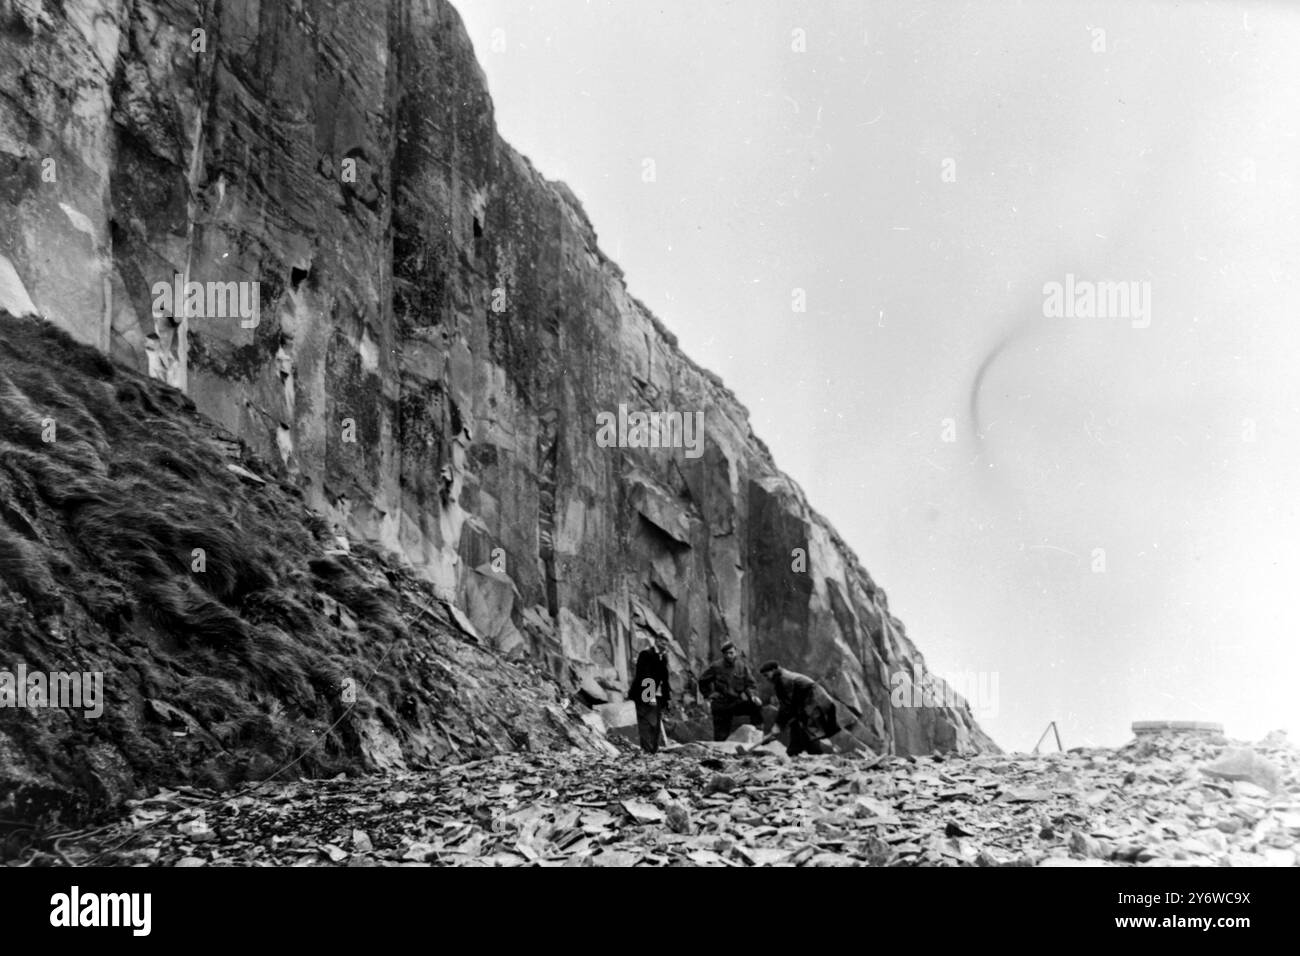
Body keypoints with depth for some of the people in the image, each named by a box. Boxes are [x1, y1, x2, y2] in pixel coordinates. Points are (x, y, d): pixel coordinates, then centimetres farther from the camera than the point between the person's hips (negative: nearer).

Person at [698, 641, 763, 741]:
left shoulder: (742, 666, 1)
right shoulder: (716, 667, -4)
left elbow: (751, 684, 0)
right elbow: (703, 681, 10)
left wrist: (753, 695, -19)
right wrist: (709, 695, 4)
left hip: (738, 702, 1)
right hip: (721, 705, -1)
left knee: (756, 705, -25)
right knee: (721, 736, 0)